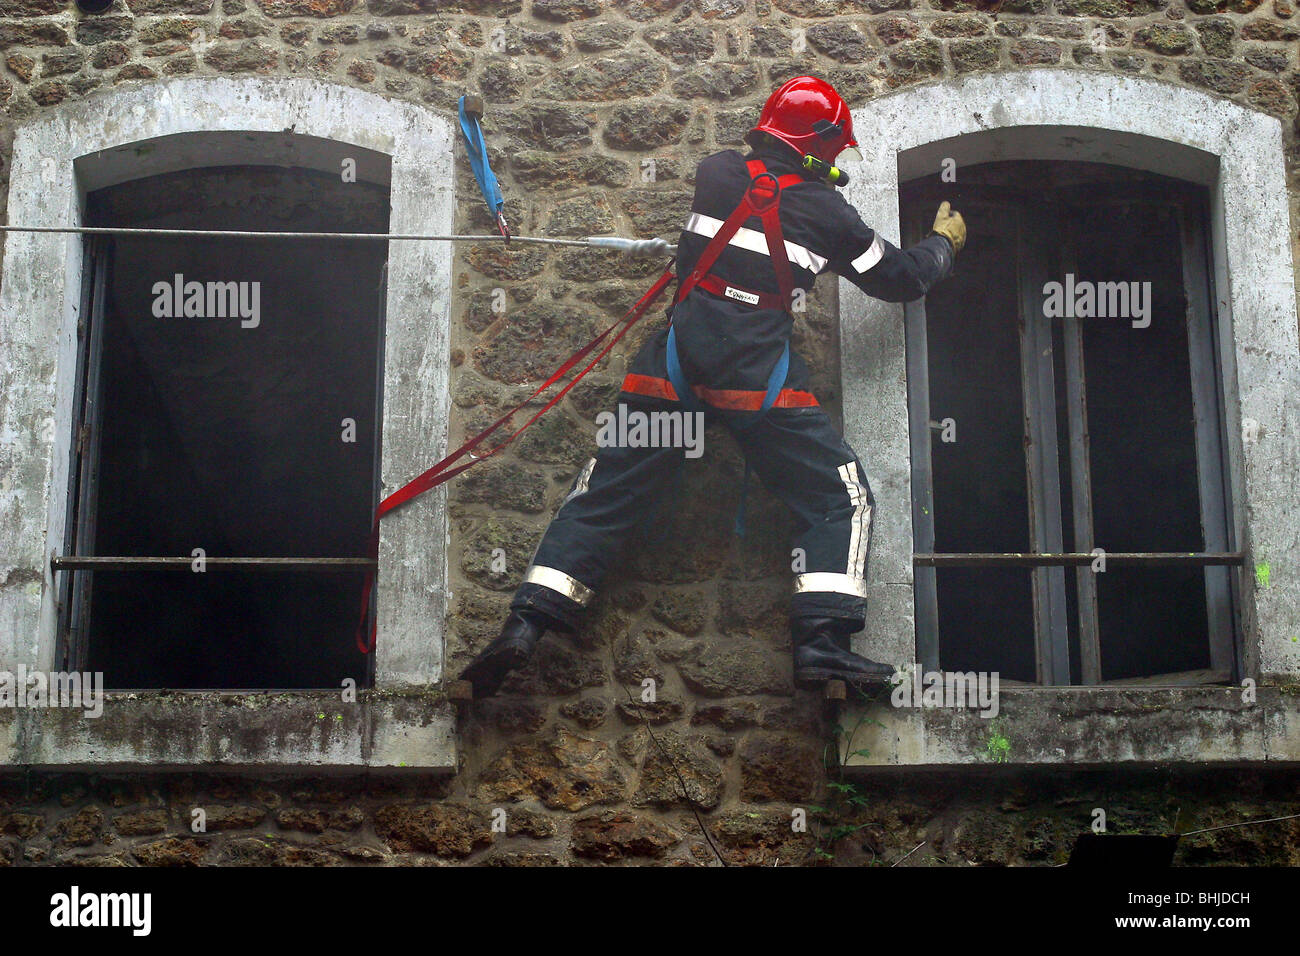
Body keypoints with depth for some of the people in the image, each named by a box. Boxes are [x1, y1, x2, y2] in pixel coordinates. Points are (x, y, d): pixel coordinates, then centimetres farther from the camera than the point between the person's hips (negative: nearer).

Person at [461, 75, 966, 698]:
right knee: (840, 499, 7)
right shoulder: (827, 214, 5)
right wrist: (944, 242, 37)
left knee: (605, 494, 7)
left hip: (675, 366, 3)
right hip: (759, 379, -3)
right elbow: (901, 279, 17)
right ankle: (822, 640, -9)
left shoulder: (716, 173, 10)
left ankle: (525, 624, -2)